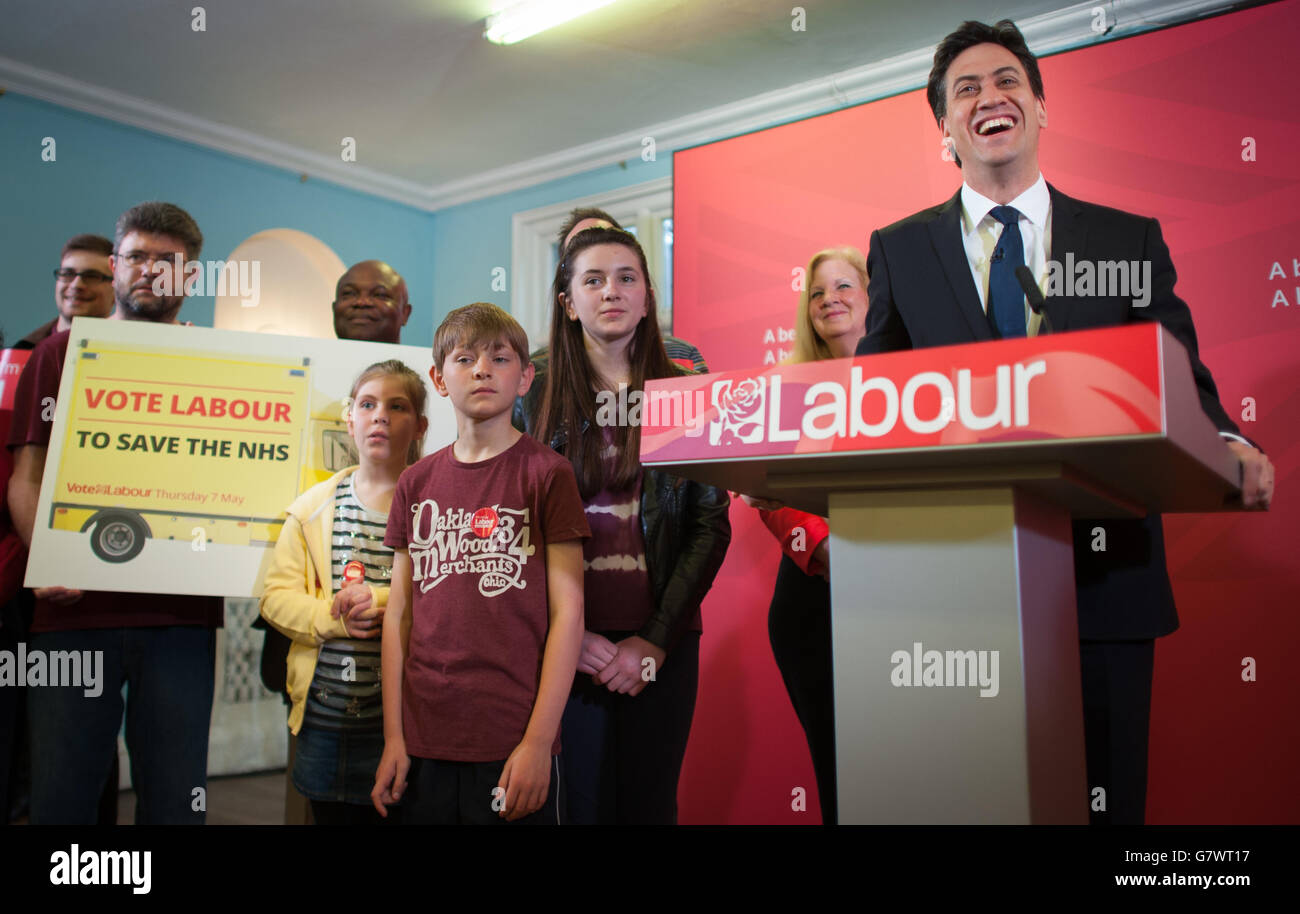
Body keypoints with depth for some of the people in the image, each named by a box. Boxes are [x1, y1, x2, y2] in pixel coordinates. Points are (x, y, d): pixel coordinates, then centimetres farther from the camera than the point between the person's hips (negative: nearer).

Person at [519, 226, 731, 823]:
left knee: (650, 802, 8)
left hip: (662, 643, 1)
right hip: (566, 643, 0)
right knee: (586, 802, 6)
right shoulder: (533, 395, 2)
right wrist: (569, 633, -8)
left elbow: (711, 524, 0)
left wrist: (655, 638, -7)